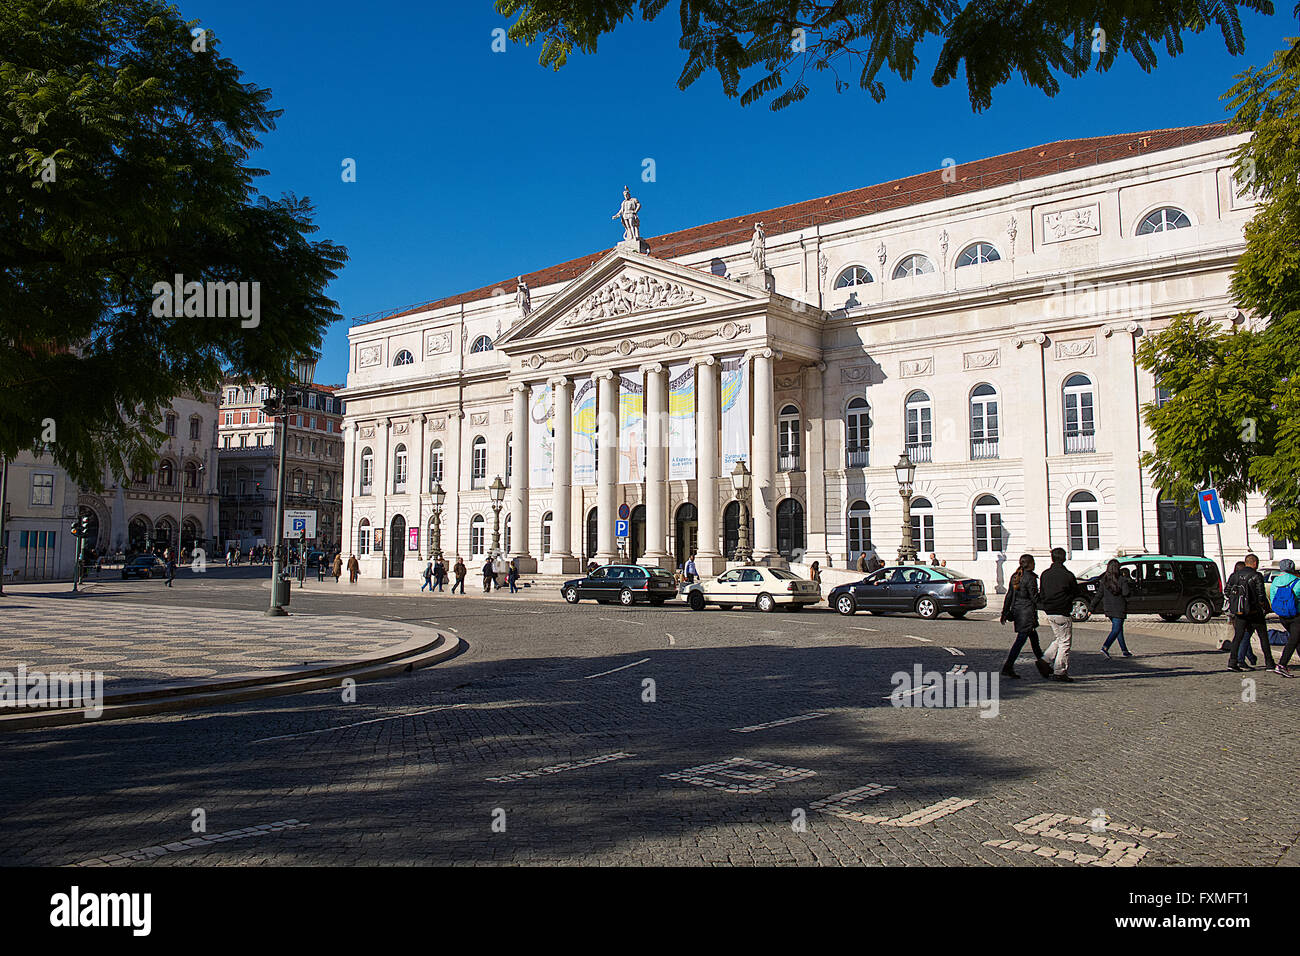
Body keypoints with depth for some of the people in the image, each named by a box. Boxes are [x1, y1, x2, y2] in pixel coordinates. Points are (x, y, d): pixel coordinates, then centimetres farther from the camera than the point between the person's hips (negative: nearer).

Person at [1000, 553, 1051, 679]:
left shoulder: (1014, 576, 9)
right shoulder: (1030, 577, -14)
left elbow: (1009, 596, 11)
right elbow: (1034, 597, -14)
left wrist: (1005, 613, 14)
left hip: (1017, 611, 8)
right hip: (1027, 611, -8)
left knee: (1034, 638, 18)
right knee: (1021, 639, -4)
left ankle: (1043, 668, 26)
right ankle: (1008, 667, -6)